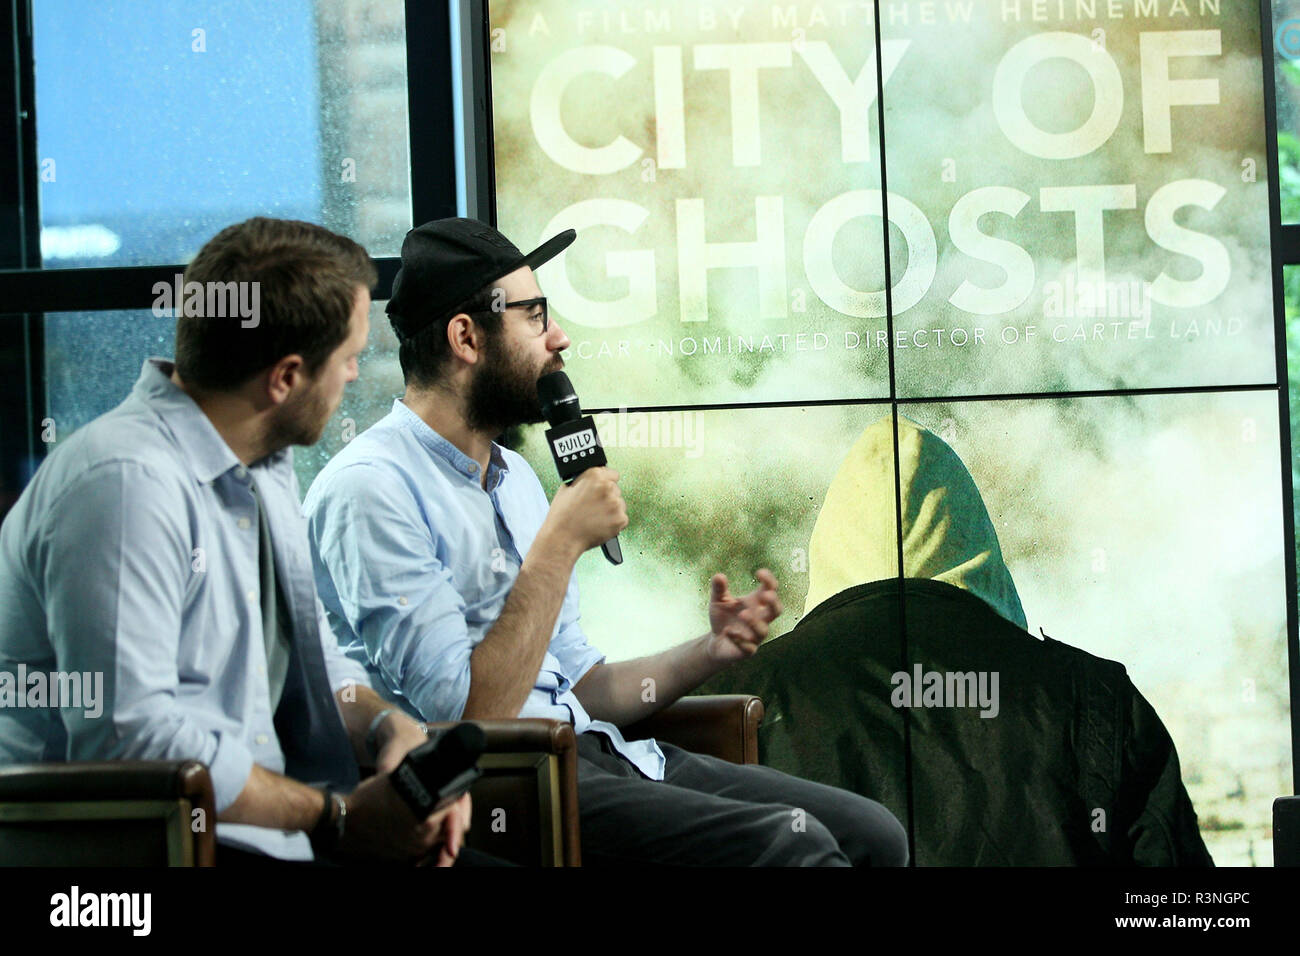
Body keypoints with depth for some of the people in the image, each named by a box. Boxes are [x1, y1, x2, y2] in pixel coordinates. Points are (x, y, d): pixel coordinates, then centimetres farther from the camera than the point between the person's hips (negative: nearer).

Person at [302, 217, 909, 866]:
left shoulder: (513, 475, 20)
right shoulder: (370, 488, -11)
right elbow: (469, 715, -19)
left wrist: (710, 651, 6)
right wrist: (560, 542, -14)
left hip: (595, 752, 9)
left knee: (872, 833, -6)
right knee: (792, 842, -24)